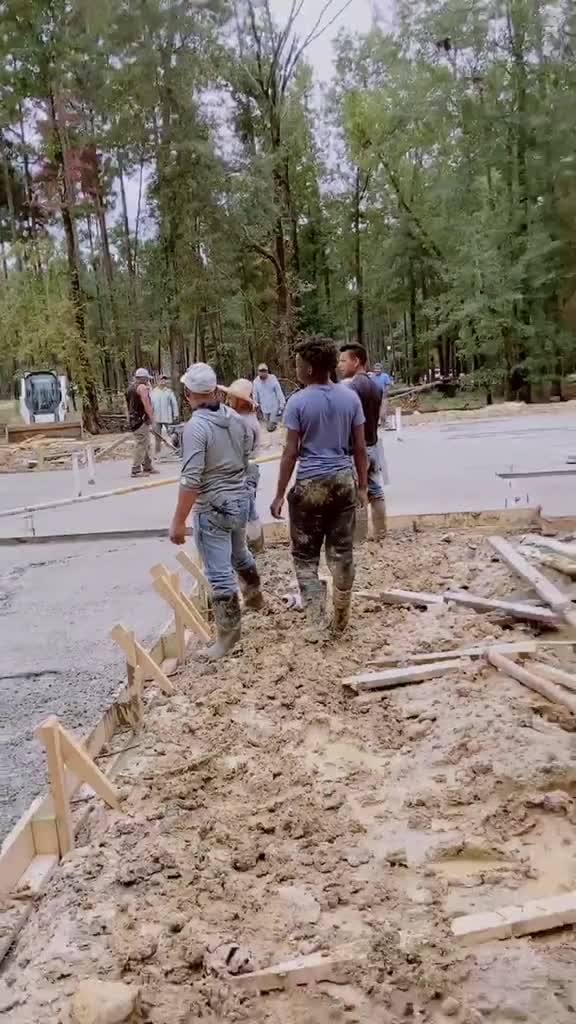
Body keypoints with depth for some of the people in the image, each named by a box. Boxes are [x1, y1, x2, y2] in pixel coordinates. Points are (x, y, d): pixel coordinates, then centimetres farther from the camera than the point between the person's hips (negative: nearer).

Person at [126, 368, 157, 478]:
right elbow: (146, 404, -18)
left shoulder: (131, 387, 18)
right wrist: (151, 418, -11)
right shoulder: (142, 387, -11)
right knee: (140, 445, -8)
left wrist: (129, 419, 26)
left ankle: (147, 467, 22)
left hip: (133, 419, 10)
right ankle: (136, 470, -8)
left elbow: (128, 405, 22)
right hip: (141, 420, -10)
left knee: (146, 444, 17)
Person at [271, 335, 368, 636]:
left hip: (310, 484, -4)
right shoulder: (350, 397, 1)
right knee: (342, 553, 11)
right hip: (344, 481, 4)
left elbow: (290, 453, -9)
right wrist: (362, 485, 14)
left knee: (305, 555, 9)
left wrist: (280, 495, -3)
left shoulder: (298, 402, -9)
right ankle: (340, 620, 20)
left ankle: (315, 617, 0)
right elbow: (359, 447, 3)